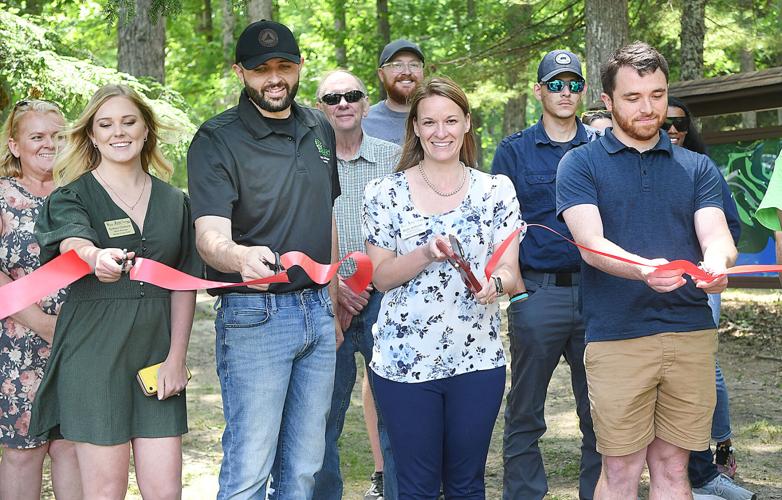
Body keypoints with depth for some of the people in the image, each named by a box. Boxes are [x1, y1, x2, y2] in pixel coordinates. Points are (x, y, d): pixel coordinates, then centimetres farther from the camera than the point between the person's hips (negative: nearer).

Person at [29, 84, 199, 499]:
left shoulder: (173, 201, 12)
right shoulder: (72, 196, 0)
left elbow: (184, 284, 12)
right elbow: (74, 244, -23)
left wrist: (176, 357, 1)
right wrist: (99, 259, -47)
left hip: (156, 353, 3)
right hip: (95, 354, -3)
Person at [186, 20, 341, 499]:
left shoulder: (320, 130, 10)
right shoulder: (216, 140, -9)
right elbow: (209, 235, -21)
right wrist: (240, 256, -44)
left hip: (318, 311, 6)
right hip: (255, 315, -6)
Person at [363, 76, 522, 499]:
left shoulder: (496, 190, 4)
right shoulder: (386, 193, 1)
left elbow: (509, 271, 1)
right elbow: (381, 276, -2)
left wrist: (494, 283, -22)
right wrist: (426, 254, -20)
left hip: (477, 359, 1)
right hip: (404, 361, -1)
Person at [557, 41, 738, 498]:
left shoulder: (698, 167, 12)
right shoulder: (581, 164, 3)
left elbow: (716, 235, -1)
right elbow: (591, 243, -11)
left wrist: (717, 262, -26)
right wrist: (645, 269, -31)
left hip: (692, 335, 3)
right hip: (616, 337, -2)